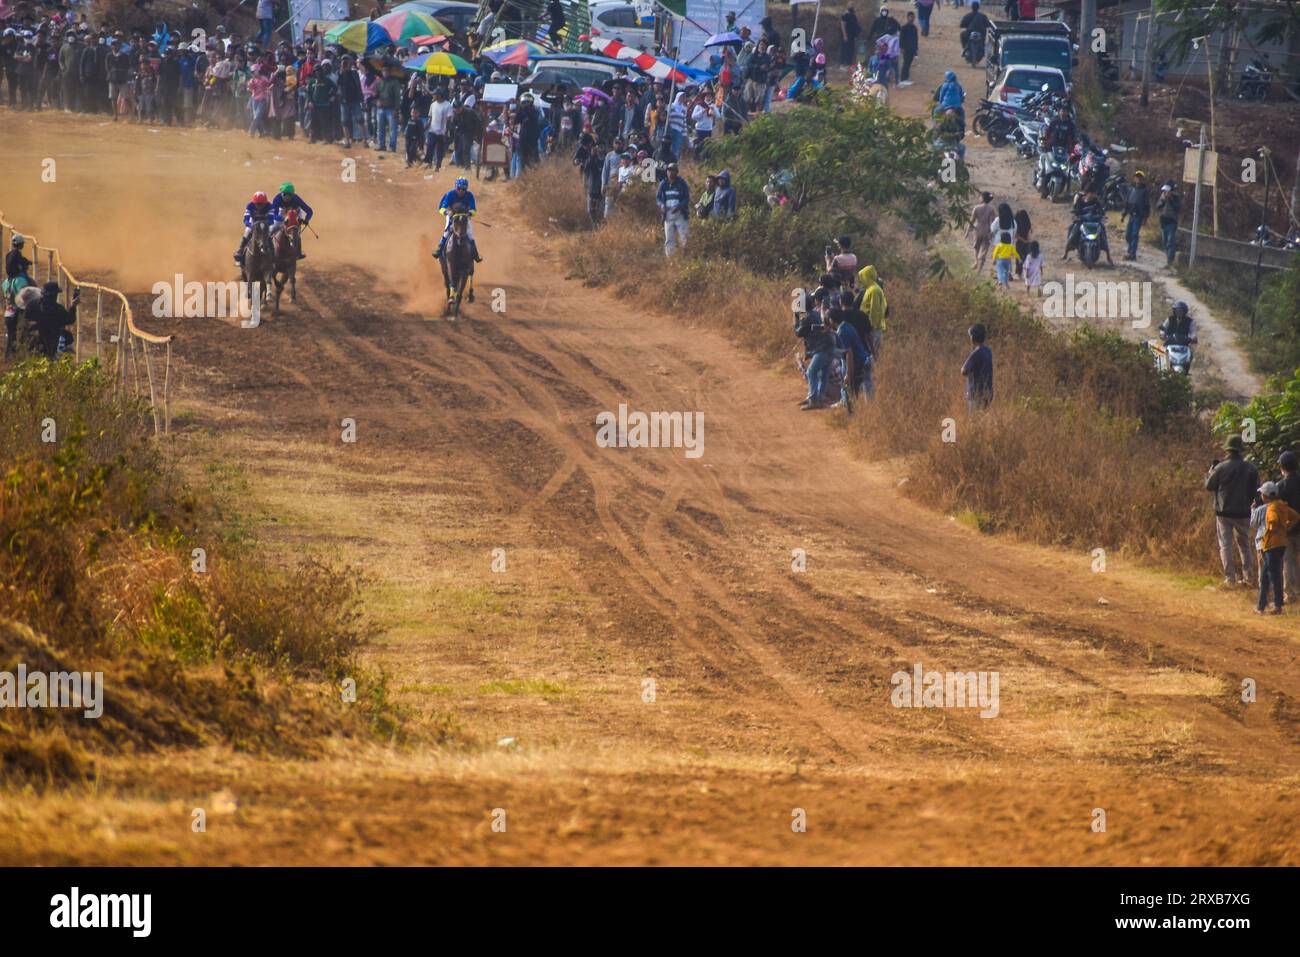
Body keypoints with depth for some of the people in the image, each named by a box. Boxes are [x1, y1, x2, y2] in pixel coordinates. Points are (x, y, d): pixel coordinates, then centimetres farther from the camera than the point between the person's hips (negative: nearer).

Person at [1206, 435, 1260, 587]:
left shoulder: (1221, 468, -10)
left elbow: (1209, 486, 0)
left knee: (1226, 545, 2)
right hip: (1243, 512, 2)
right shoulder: (1251, 469, -3)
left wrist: (1211, 470, 14)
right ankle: (1248, 575, 11)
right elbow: (1256, 491, 3)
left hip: (1224, 512, -2)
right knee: (1245, 544, 15)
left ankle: (1230, 577, -4)